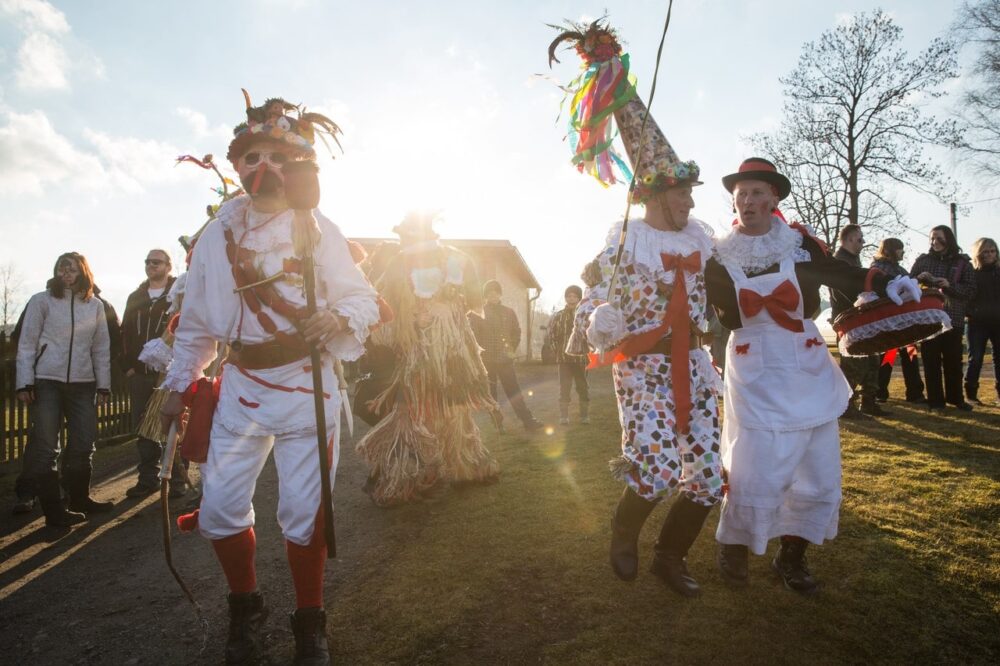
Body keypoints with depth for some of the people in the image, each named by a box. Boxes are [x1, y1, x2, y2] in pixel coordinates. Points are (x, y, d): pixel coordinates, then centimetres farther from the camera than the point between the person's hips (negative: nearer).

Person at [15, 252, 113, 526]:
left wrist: (103, 385, 7)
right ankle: (53, 510, 6)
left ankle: (80, 499, 24)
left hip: (83, 384, 3)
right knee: (46, 447, -1)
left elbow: (101, 348, 10)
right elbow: (26, 344, -1)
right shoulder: (41, 301, 0)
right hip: (47, 382, -3)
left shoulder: (96, 305, 8)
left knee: (83, 445, 8)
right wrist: (24, 383, -7)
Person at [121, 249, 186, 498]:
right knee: (143, 429, 10)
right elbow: (126, 333, 15)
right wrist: (127, 365, 5)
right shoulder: (135, 298, 16)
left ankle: (176, 480, 8)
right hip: (139, 374, 6)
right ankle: (148, 478, 19)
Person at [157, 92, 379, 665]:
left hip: (306, 384, -3)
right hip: (242, 384, 4)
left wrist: (339, 319, -26)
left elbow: (364, 297, -4)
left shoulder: (317, 229, 0)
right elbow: (196, 320, 16)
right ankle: (246, 610, 31)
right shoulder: (217, 234, 9)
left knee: (304, 510, 1)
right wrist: (179, 384, 17)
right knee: (220, 506, 5)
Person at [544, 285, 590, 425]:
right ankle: (564, 417, 4)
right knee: (564, 388, -1)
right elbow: (552, 336, 5)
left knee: (583, 388, 9)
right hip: (564, 358, 0)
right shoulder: (558, 316, 5)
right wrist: (558, 351, -2)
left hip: (581, 358, 0)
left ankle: (585, 416, 19)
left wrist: (586, 351, -5)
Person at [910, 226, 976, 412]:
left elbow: (971, 290, -2)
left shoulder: (962, 262, 4)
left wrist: (950, 285, -18)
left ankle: (955, 398, 20)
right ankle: (935, 401, 8)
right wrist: (919, 279, -12)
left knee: (953, 361, 7)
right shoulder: (922, 260, 6)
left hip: (953, 319, 0)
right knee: (931, 361, 2)